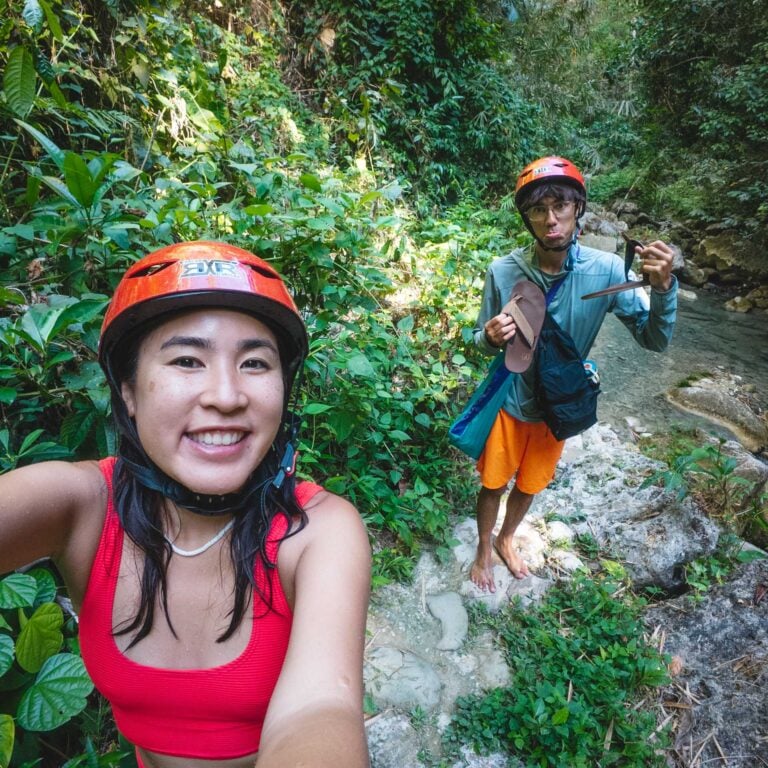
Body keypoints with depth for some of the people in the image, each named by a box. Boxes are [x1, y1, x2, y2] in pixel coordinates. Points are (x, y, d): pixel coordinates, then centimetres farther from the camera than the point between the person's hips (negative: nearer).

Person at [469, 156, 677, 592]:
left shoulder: (607, 270, -19)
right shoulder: (504, 272, -20)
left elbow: (655, 340, -17)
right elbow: (483, 343, -8)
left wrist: (663, 287, -34)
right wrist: (491, 337, -32)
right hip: (509, 402, -1)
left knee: (530, 486, 22)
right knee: (494, 484, 15)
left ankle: (506, 539, 52)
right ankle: (484, 550, 45)